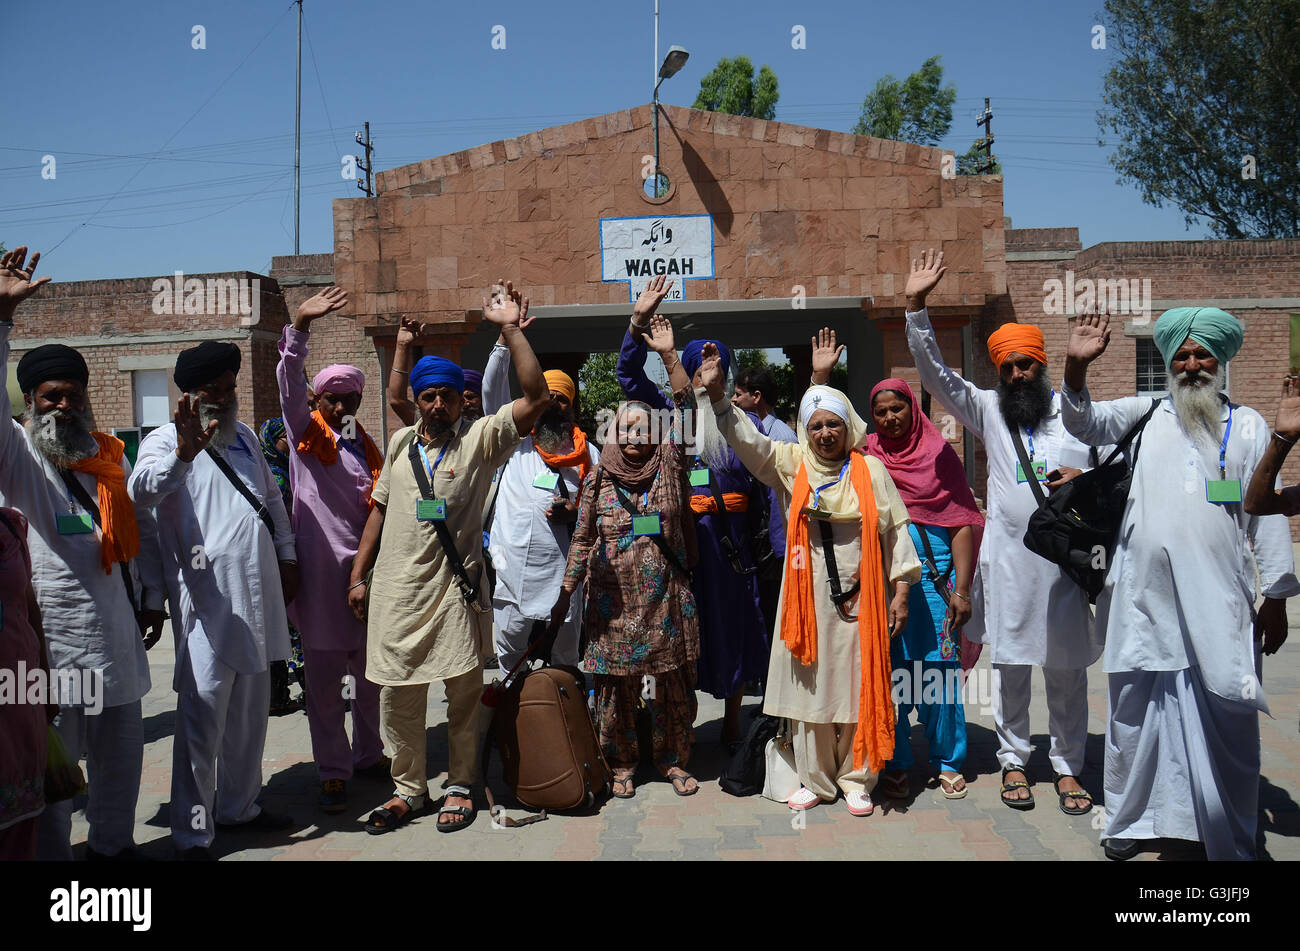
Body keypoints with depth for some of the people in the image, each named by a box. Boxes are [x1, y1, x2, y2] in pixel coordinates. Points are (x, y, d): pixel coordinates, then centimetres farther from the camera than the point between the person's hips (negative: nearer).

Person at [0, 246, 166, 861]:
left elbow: (142, 528, 17)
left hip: (114, 628, 5)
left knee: (119, 748, 15)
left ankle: (113, 844, 32)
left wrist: (152, 597, 11)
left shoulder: (109, 455, 14)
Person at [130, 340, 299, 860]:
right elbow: (142, 489, -26)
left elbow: (273, 498, 25)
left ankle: (240, 806, 32)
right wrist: (184, 452, -44)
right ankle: (192, 834, 8)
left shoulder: (245, 436, 16)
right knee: (202, 714, -5)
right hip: (207, 597, -7)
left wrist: (287, 557, 20)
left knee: (250, 709, 17)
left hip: (258, 593, 7)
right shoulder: (166, 439, -5)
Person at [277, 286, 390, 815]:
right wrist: (300, 325, -29)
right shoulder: (306, 434, 1)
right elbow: (289, 381, -16)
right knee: (324, 676, 2)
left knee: (370, 670, 13)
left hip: (367, 566, 5)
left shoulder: (366, 447, 15)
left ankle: (370, 756, 29)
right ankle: (332, 772, 11)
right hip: (322, 567, -5)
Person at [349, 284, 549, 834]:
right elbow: (380, 510, 17)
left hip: (454, 586, -3)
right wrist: (358, 575, 14)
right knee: (397, 696, 8)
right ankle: (408, 789, 25)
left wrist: (510, 329, -16)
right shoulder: (401, 443, 12)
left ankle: (460, 786, 24)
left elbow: (537, 397, -15)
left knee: (463, 691, 6)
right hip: (397, 588, 4)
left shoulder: (480, 438, -3)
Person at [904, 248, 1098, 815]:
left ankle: (1067, 767, 19)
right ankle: (1013, 761, 21)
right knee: (1010, 665, 7)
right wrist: (916, 306, -9)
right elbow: (935, 374, -1)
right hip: (1008, 556, 0)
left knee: (1067, 667, 6)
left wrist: (1085, 479, -10)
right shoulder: (988, 410, 8)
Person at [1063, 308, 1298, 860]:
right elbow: (1085, 422, -1)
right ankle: (1129, 822, 27)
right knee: (1134, 715, 10)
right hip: (1144, 600, 1)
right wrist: (1076, 367, -19)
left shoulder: (1248, 427, 8)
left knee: (1226, 725, 4)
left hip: (1217, 605, 0)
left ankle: (1231, 846, 20)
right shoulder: (1146, 415, 10)